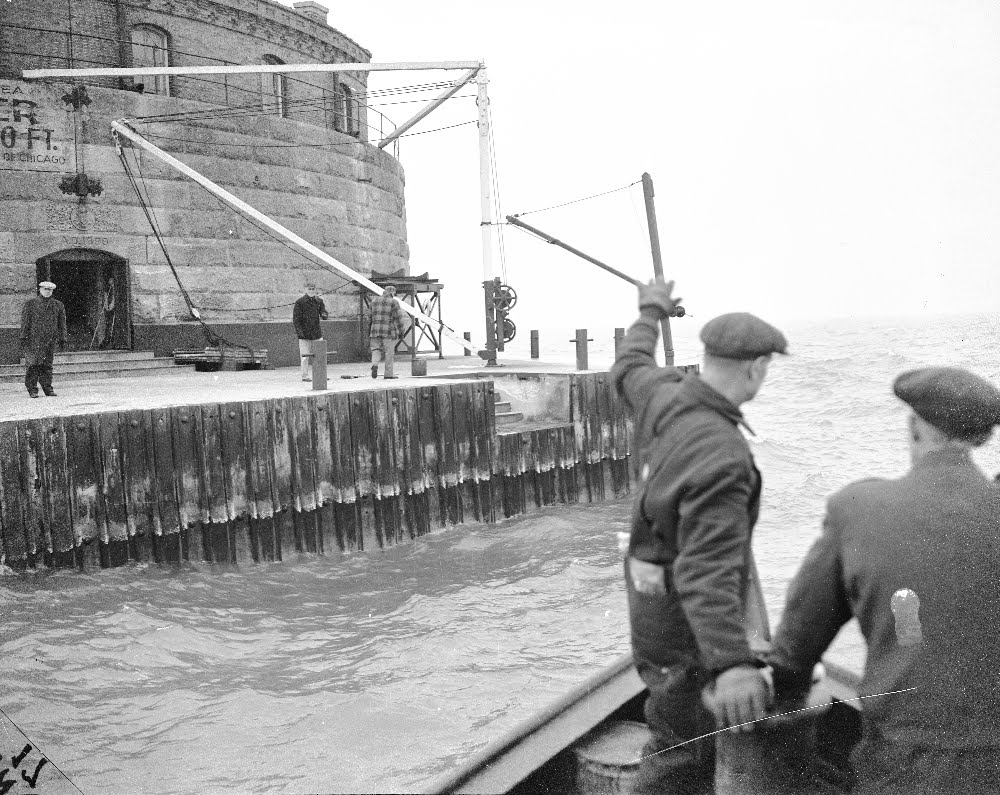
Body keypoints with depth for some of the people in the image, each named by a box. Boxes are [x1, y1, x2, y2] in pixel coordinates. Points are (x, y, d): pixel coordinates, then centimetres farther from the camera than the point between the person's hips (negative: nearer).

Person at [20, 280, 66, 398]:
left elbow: (62, 323, 13)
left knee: (47, 365, 4)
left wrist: (62, 339, 8)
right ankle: (32, 390, -2)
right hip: (33, 339, -2)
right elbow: (25, 321, 4)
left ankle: (48, 388, 11)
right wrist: (23, 336, -3)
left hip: (51, 340, 2)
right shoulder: (30, 303, 6)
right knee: (33, 364, -6)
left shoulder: (58, 305, 13)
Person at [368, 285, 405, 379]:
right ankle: (388, 374, 4)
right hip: (389, 331, -4)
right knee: (389, 352, 3)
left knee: (376, 350, 10)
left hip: (375, 331, 4)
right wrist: (400, 331, 1)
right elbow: (398, 318, -5)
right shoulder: (393, 302, -2)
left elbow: (369, 317, 15)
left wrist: (368, 334, 21)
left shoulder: (374, 302, 13)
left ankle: (374, 365, -18)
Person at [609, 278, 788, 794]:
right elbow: (709, 571, -43)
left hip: (653, 590, 9)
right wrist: (732, 664, -54)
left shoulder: (665, 395, -8)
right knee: (683, 750, 6)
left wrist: (651, 312, 36)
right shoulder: (722, 458, -33)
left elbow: (629, 370, 18)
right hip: (683, 618, -9)